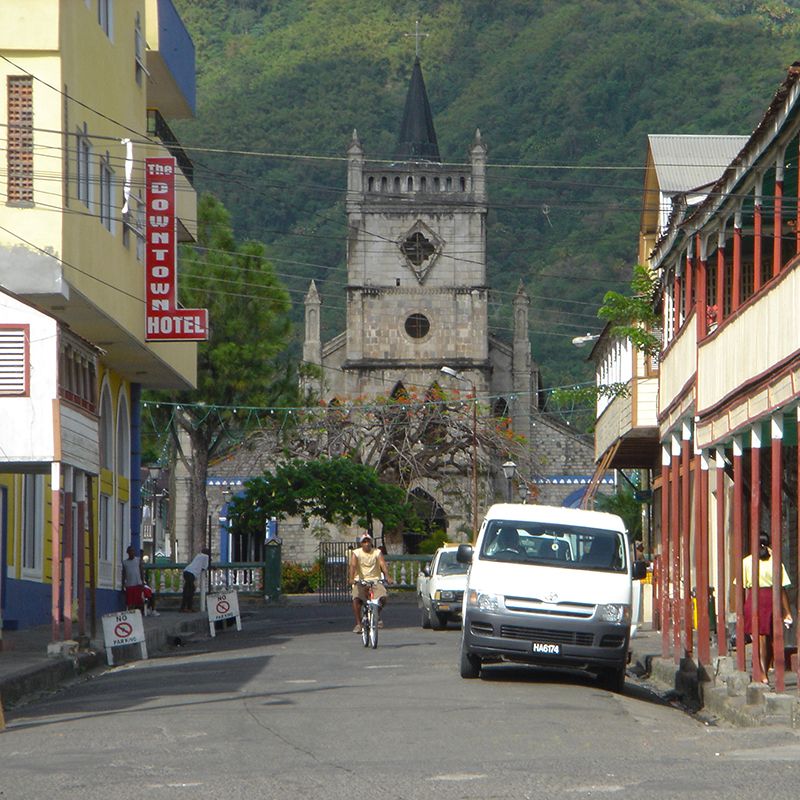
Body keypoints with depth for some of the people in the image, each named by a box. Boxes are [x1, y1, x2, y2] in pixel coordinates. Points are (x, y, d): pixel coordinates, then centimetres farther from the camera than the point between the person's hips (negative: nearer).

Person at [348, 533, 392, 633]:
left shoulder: (377, 552, 0)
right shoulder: (356, 553, -2)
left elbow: (383, 565, -15)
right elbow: (353, 566, -18)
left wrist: (387, 576, -34)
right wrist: (351, 578, -36)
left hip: (375, 580, 1)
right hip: (360, 581, -1)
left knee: (383, 598, -23)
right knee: (356, 599, -27)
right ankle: (358, 624, -18)